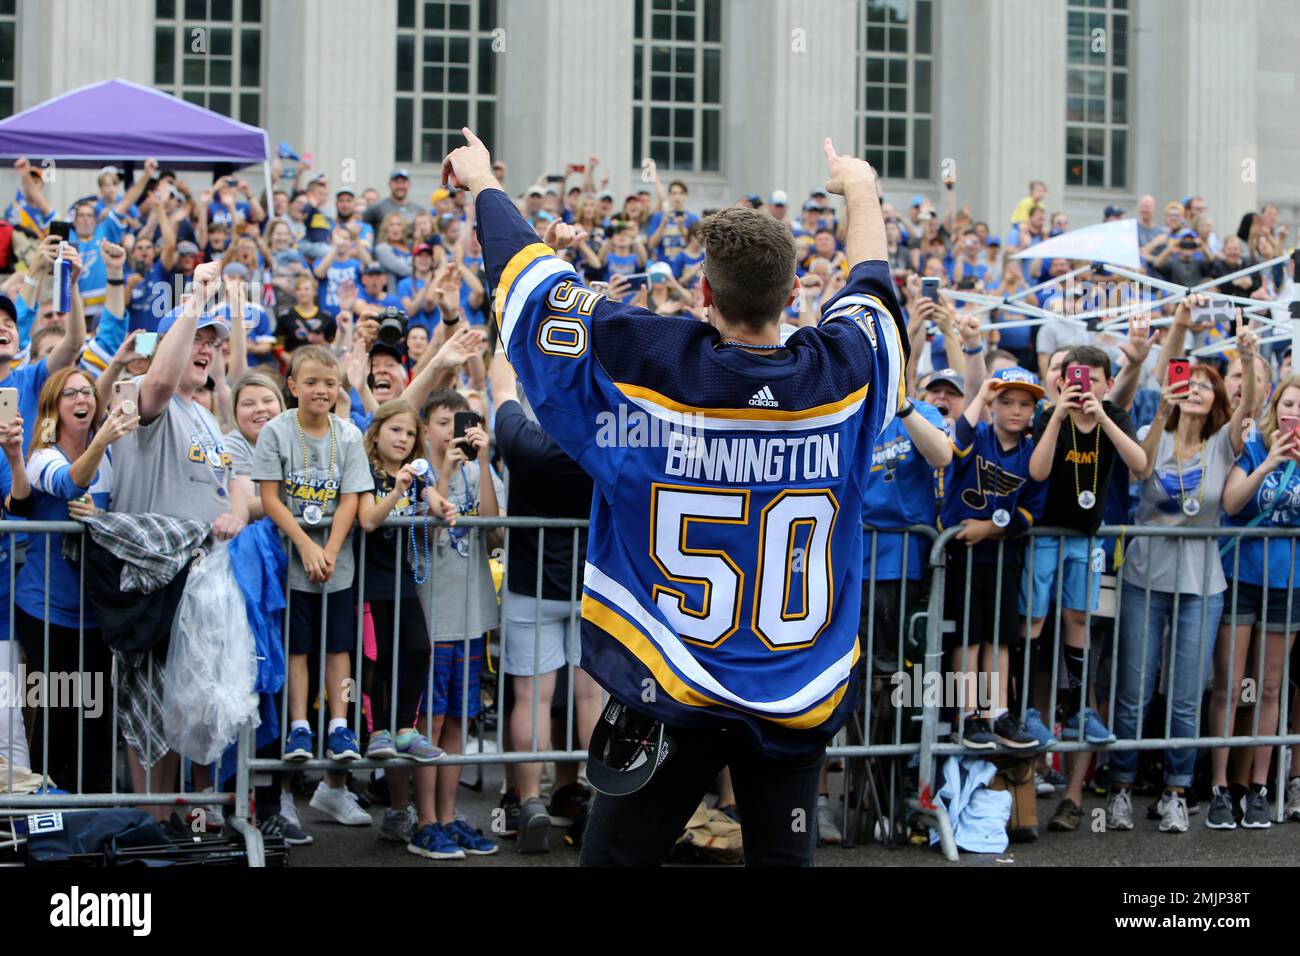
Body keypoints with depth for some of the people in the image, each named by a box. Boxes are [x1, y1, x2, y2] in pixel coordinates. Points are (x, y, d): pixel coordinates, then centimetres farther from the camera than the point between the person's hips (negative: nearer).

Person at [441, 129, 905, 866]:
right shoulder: (842, 370, -9)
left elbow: (529, 274, 0)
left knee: (617, 855, 8)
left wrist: (482, 181, 20)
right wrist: (860, 190, 36)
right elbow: (872, 284, 16)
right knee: (782, 856, 10)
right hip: (801, 696, 2)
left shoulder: (645, 366, -15)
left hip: (668, 692, -2)